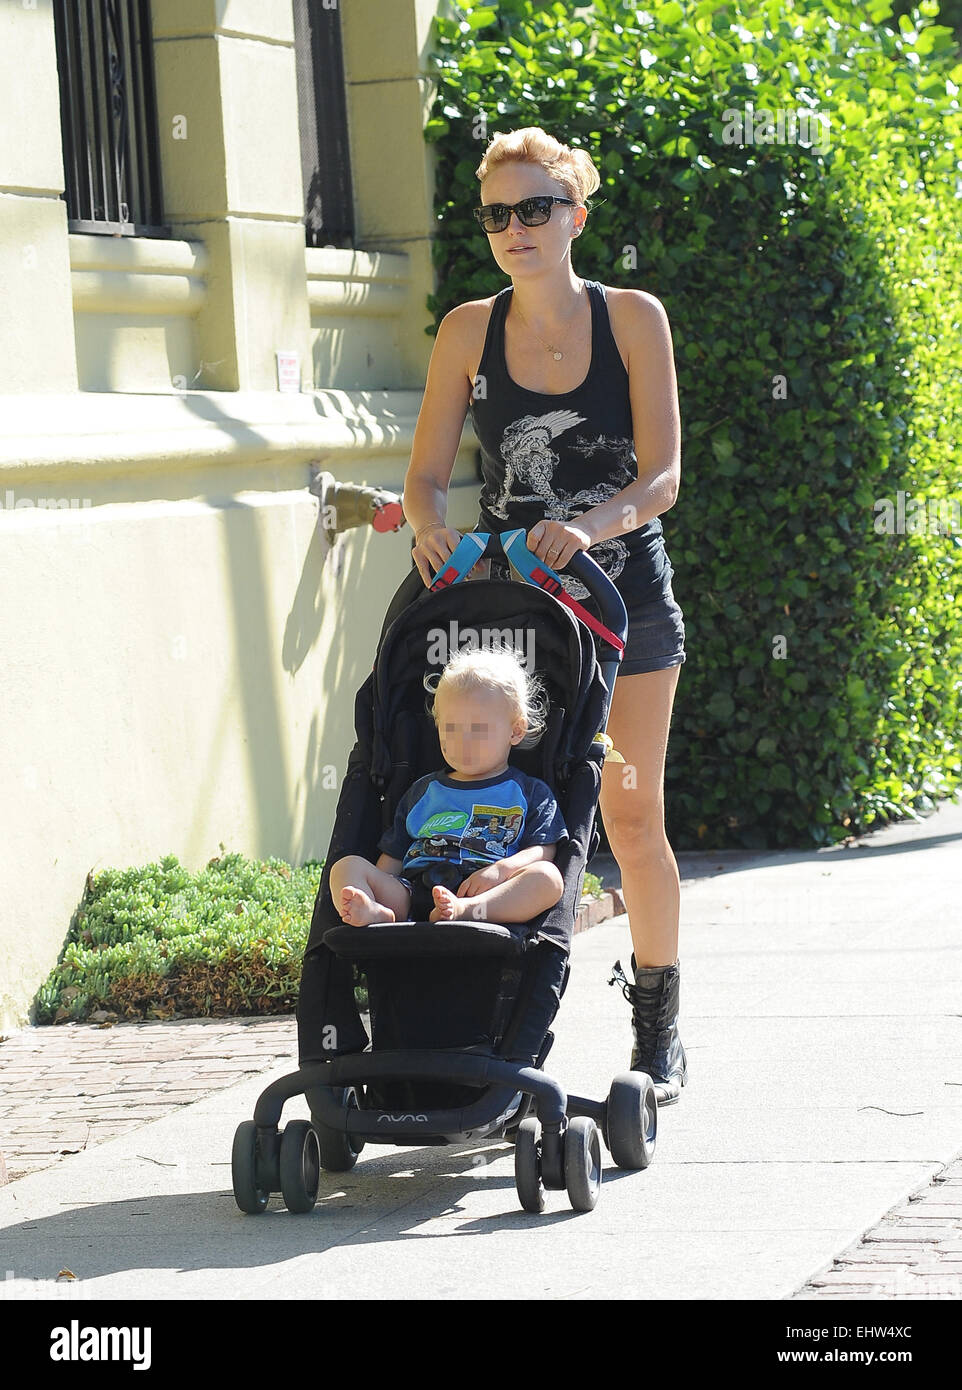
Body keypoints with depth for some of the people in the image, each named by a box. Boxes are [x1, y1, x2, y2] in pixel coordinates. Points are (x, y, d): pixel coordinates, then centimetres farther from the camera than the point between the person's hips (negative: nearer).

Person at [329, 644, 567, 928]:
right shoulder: (423, 792, 29)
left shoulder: (530, 793, 19)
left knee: (548, 878, -31)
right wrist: (377, 891, 5)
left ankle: (464, 910, -55)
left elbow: (543, 850, 5)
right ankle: (373, 913, -51)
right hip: (412, 891, 3)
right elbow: (392, 859, 26)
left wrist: (501, 869, -15)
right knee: (346, 866, -15)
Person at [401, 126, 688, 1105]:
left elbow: (662, 475, -11)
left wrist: (586, 527, -30)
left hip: (620, 589, -1)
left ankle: (658, 1027, 15)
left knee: (632, 817, 0)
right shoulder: (468, 332, 0)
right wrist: (430, 525, -24)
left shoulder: (632, 318, -5)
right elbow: (427, 474, -1)